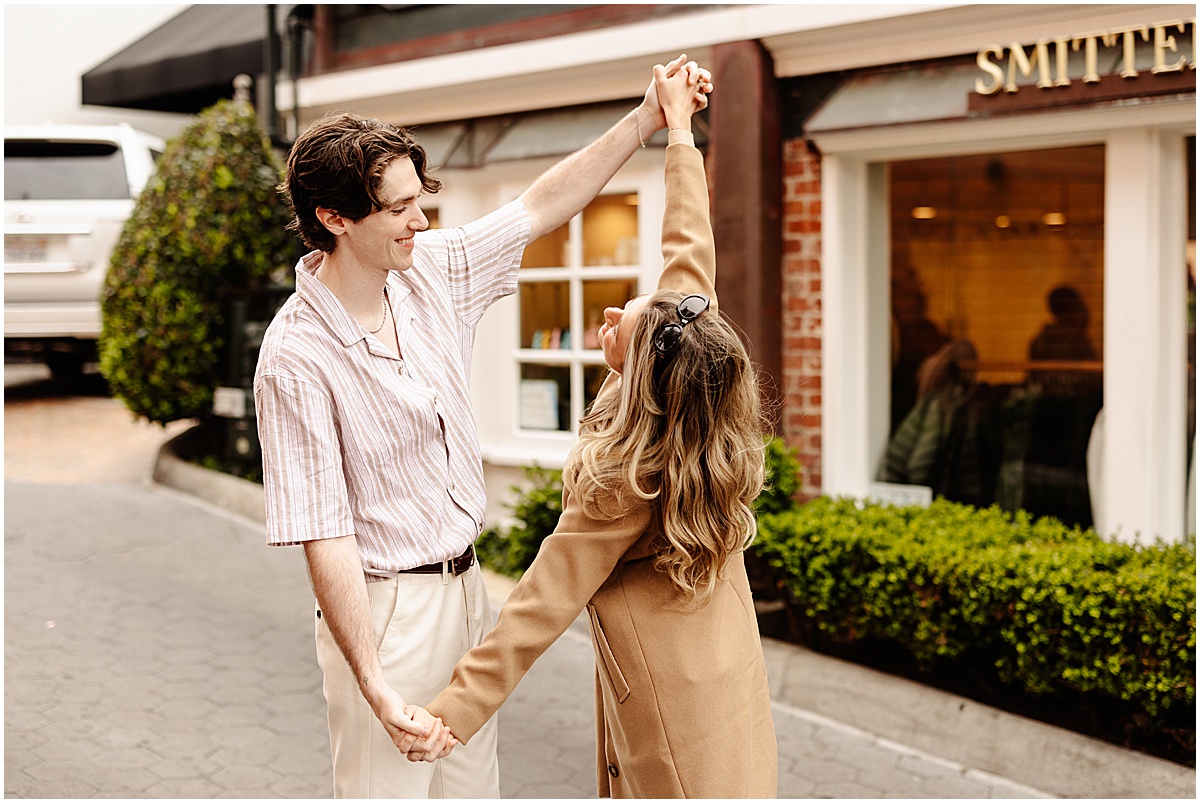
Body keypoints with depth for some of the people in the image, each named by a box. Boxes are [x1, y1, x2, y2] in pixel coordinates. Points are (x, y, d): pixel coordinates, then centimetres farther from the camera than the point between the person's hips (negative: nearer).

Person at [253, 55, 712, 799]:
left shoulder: (430, 271, -2)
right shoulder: (296, 358, -23)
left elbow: (541, 208, 11)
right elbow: (323, 538, -25)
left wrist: (646, 120, 10)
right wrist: (374, 687, -30)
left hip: (465, 586, 8)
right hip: (387, 606, -7)